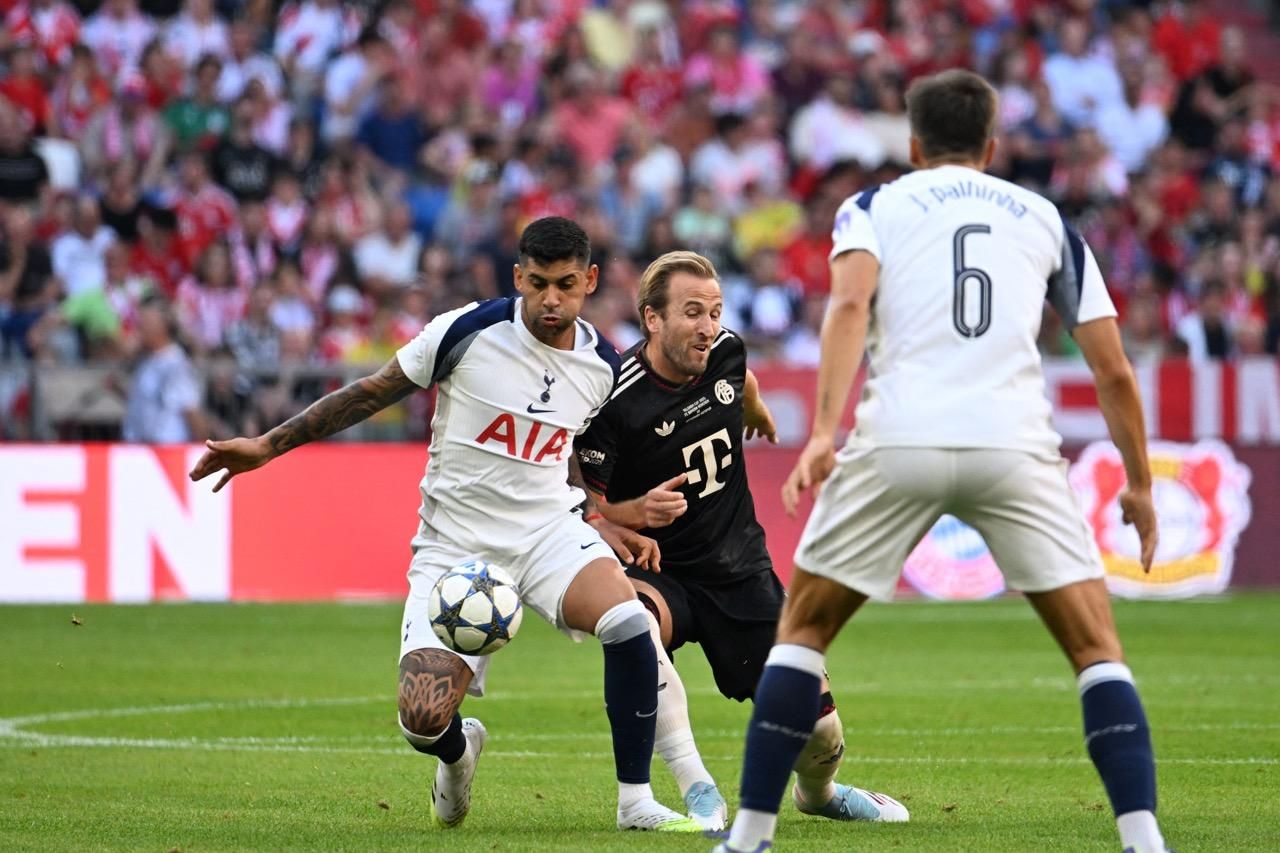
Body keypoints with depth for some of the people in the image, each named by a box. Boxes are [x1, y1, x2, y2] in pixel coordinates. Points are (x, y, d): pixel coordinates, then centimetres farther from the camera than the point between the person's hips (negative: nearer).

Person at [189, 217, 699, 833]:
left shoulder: (601, 366, 1)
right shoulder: (466, 332, -12)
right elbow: (372, 392, 0)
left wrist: (599, 522, 5)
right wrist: (270, 445, -1)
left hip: (548, 528, 2)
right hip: (455, 546, -2)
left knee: (631, 626, -29)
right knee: (423, 721, -17)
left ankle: (635, 801, -13)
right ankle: (459, 751, 25)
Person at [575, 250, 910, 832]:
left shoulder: (726, 352, -5)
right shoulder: (616, 400, -22)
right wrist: (638, 512, -37)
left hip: (740, 568, 4)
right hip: (658, 572, -4)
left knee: (819, 731, -1)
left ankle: (818, 792, 38)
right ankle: (697, 791, -30)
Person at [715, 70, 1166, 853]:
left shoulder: (873, 207, 17)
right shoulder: (1044, 219, 22)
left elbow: (851, 301, -6)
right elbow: (1113, 370, 18)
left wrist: (824, 430, -16)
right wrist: (1139, 486, 29)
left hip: (899, 440, 0)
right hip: (1015, 444, 1)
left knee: (804, 628, 17)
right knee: (1097, 647, 8)